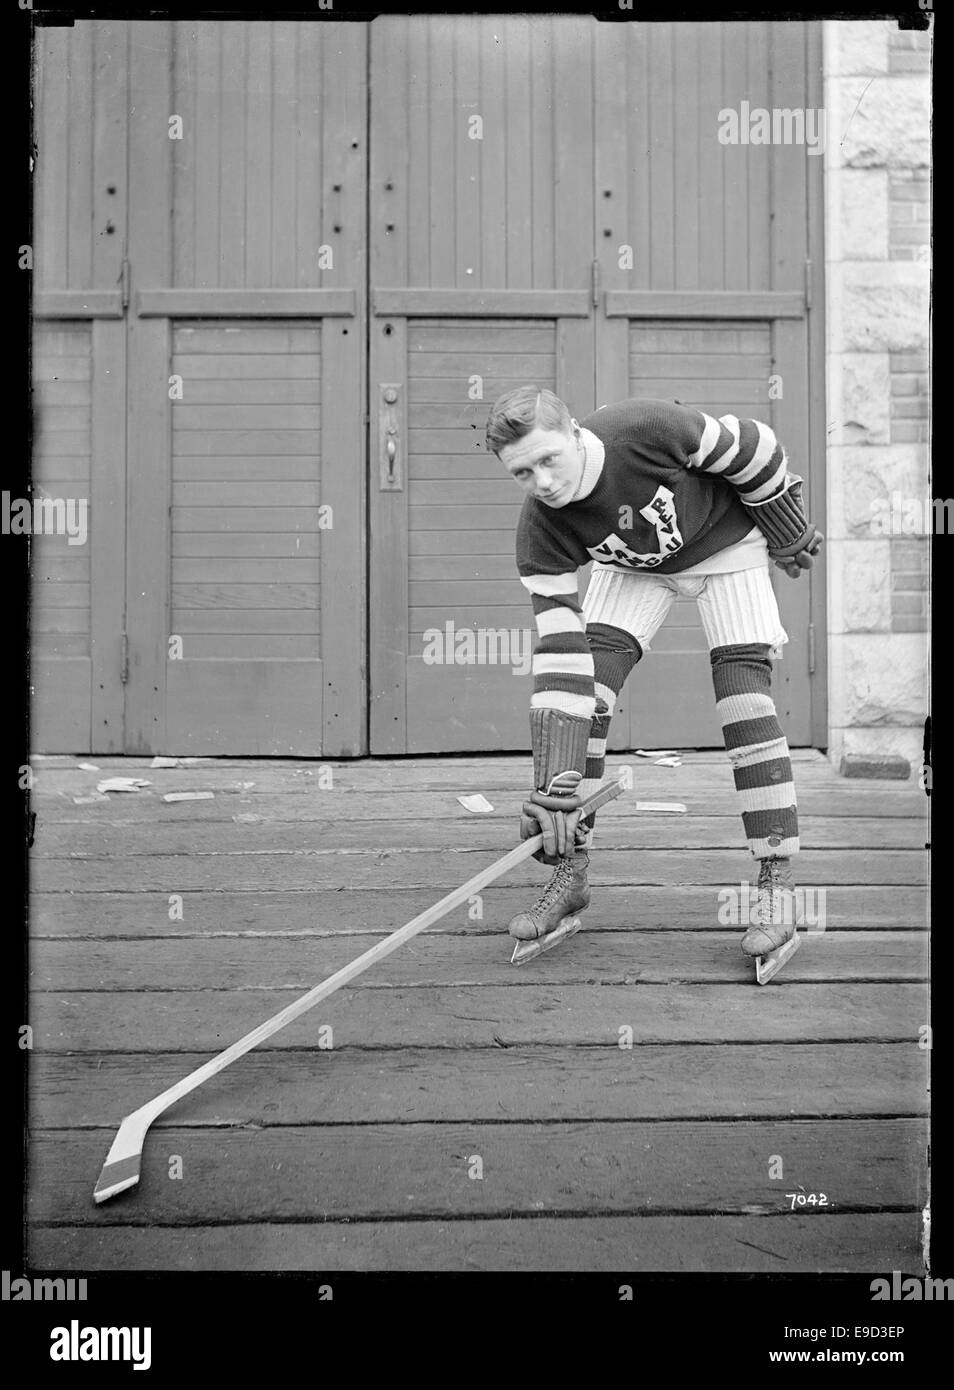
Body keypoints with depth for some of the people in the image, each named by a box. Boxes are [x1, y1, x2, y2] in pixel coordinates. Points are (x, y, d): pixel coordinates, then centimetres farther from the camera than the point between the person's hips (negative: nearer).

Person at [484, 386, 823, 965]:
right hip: (633, 564, 3)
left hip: (726, 541, -2)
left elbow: (749, 449, -21)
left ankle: (777, 887, -8)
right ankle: (570, 871, -4)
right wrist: (554, 786, -35)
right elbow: (560, 655, -29)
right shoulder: (541, 531, -28)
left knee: (745, 698, -15)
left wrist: (792, 533, -4)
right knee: (590, 680, -15)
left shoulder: (645, 428, -39)